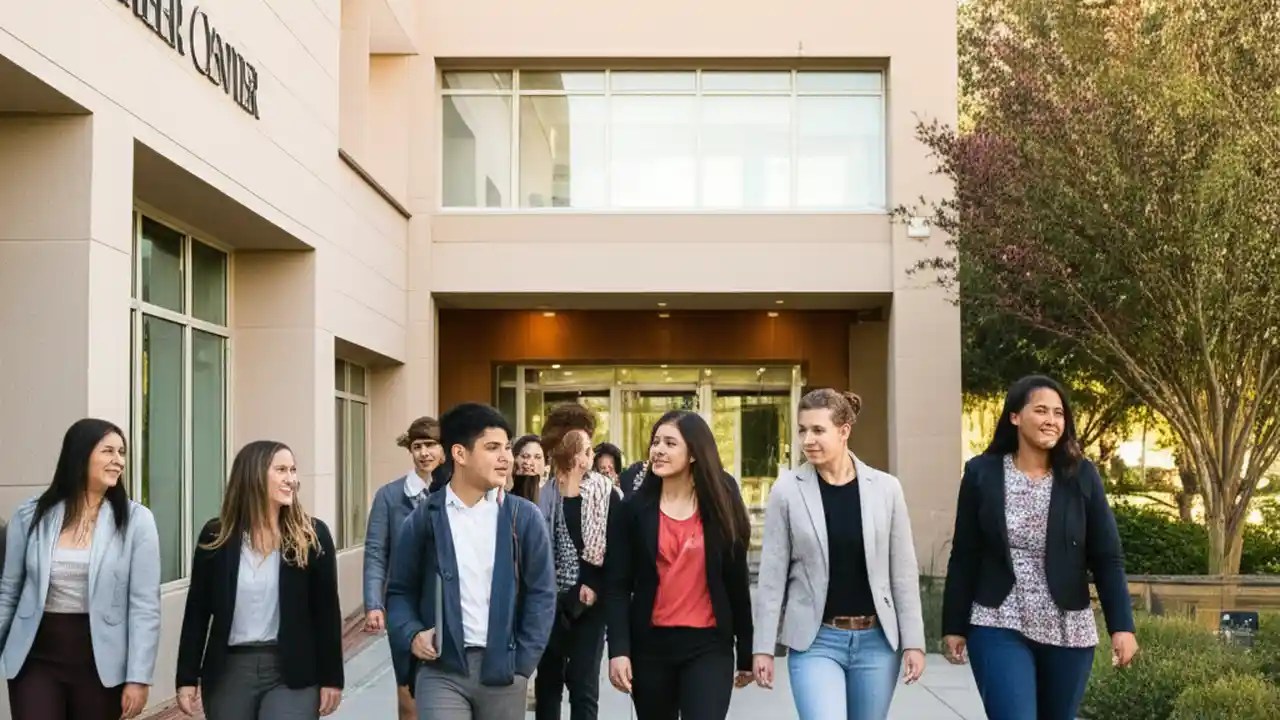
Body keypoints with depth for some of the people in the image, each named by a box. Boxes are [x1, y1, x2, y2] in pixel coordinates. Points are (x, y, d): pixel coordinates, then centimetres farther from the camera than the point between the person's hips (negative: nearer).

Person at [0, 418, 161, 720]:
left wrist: (138, 677, -11)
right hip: (36, 659, 1)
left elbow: (145, 606, -7)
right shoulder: (30, 515, 0)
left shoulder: (135, 520, -6)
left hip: (101, 662, -1)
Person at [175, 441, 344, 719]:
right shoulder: (216, 536, 1)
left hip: (293, 672, -2)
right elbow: (197, 610, 4)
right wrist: (187, 677, 1)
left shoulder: (312, 536, -2)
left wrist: (330, 678, -1)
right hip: (228, 670, 2)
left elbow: (327, 612, 0)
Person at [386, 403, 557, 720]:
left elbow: (542, 593, 3)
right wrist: (411, 635, -9)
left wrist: (523, 661, -4)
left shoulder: (524, 516, 2)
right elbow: (400, 591, 9)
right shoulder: (424, 518, 2)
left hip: (502, 667, 1)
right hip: (440, 669, -1)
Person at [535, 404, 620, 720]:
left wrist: (597, 586, -10)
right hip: (547, 600, 2)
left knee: (584, 685, -1)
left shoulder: (606, 493, -2)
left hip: (588, 601, -2)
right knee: (547, 680, 13)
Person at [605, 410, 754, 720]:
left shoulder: (721, 506, 1)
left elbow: (737, 584, 5)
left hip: (709, 645, -1)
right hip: (650, 644, 1)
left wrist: (746, 653, 6)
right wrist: (618, 649, -13)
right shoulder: (634, 509, 0)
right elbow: (617, 586, -3)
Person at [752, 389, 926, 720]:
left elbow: (903, 570, 4)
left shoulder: (885, 487, -1)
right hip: (816, 640, -2)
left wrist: (913, 641, 1)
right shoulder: (787, 490, -5)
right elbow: (772, 574, -2)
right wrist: (763, 646, -3)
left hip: (877, 639, 2)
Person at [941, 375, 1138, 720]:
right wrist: (954, 626, 1)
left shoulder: (1081, 475, -1)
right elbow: (964, 557, 1)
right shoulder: (981, 473, -3)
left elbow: (1107, 558, 0)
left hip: (1068, 630, 2)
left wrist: (1121, 625, -8)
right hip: (999, 628, -2)